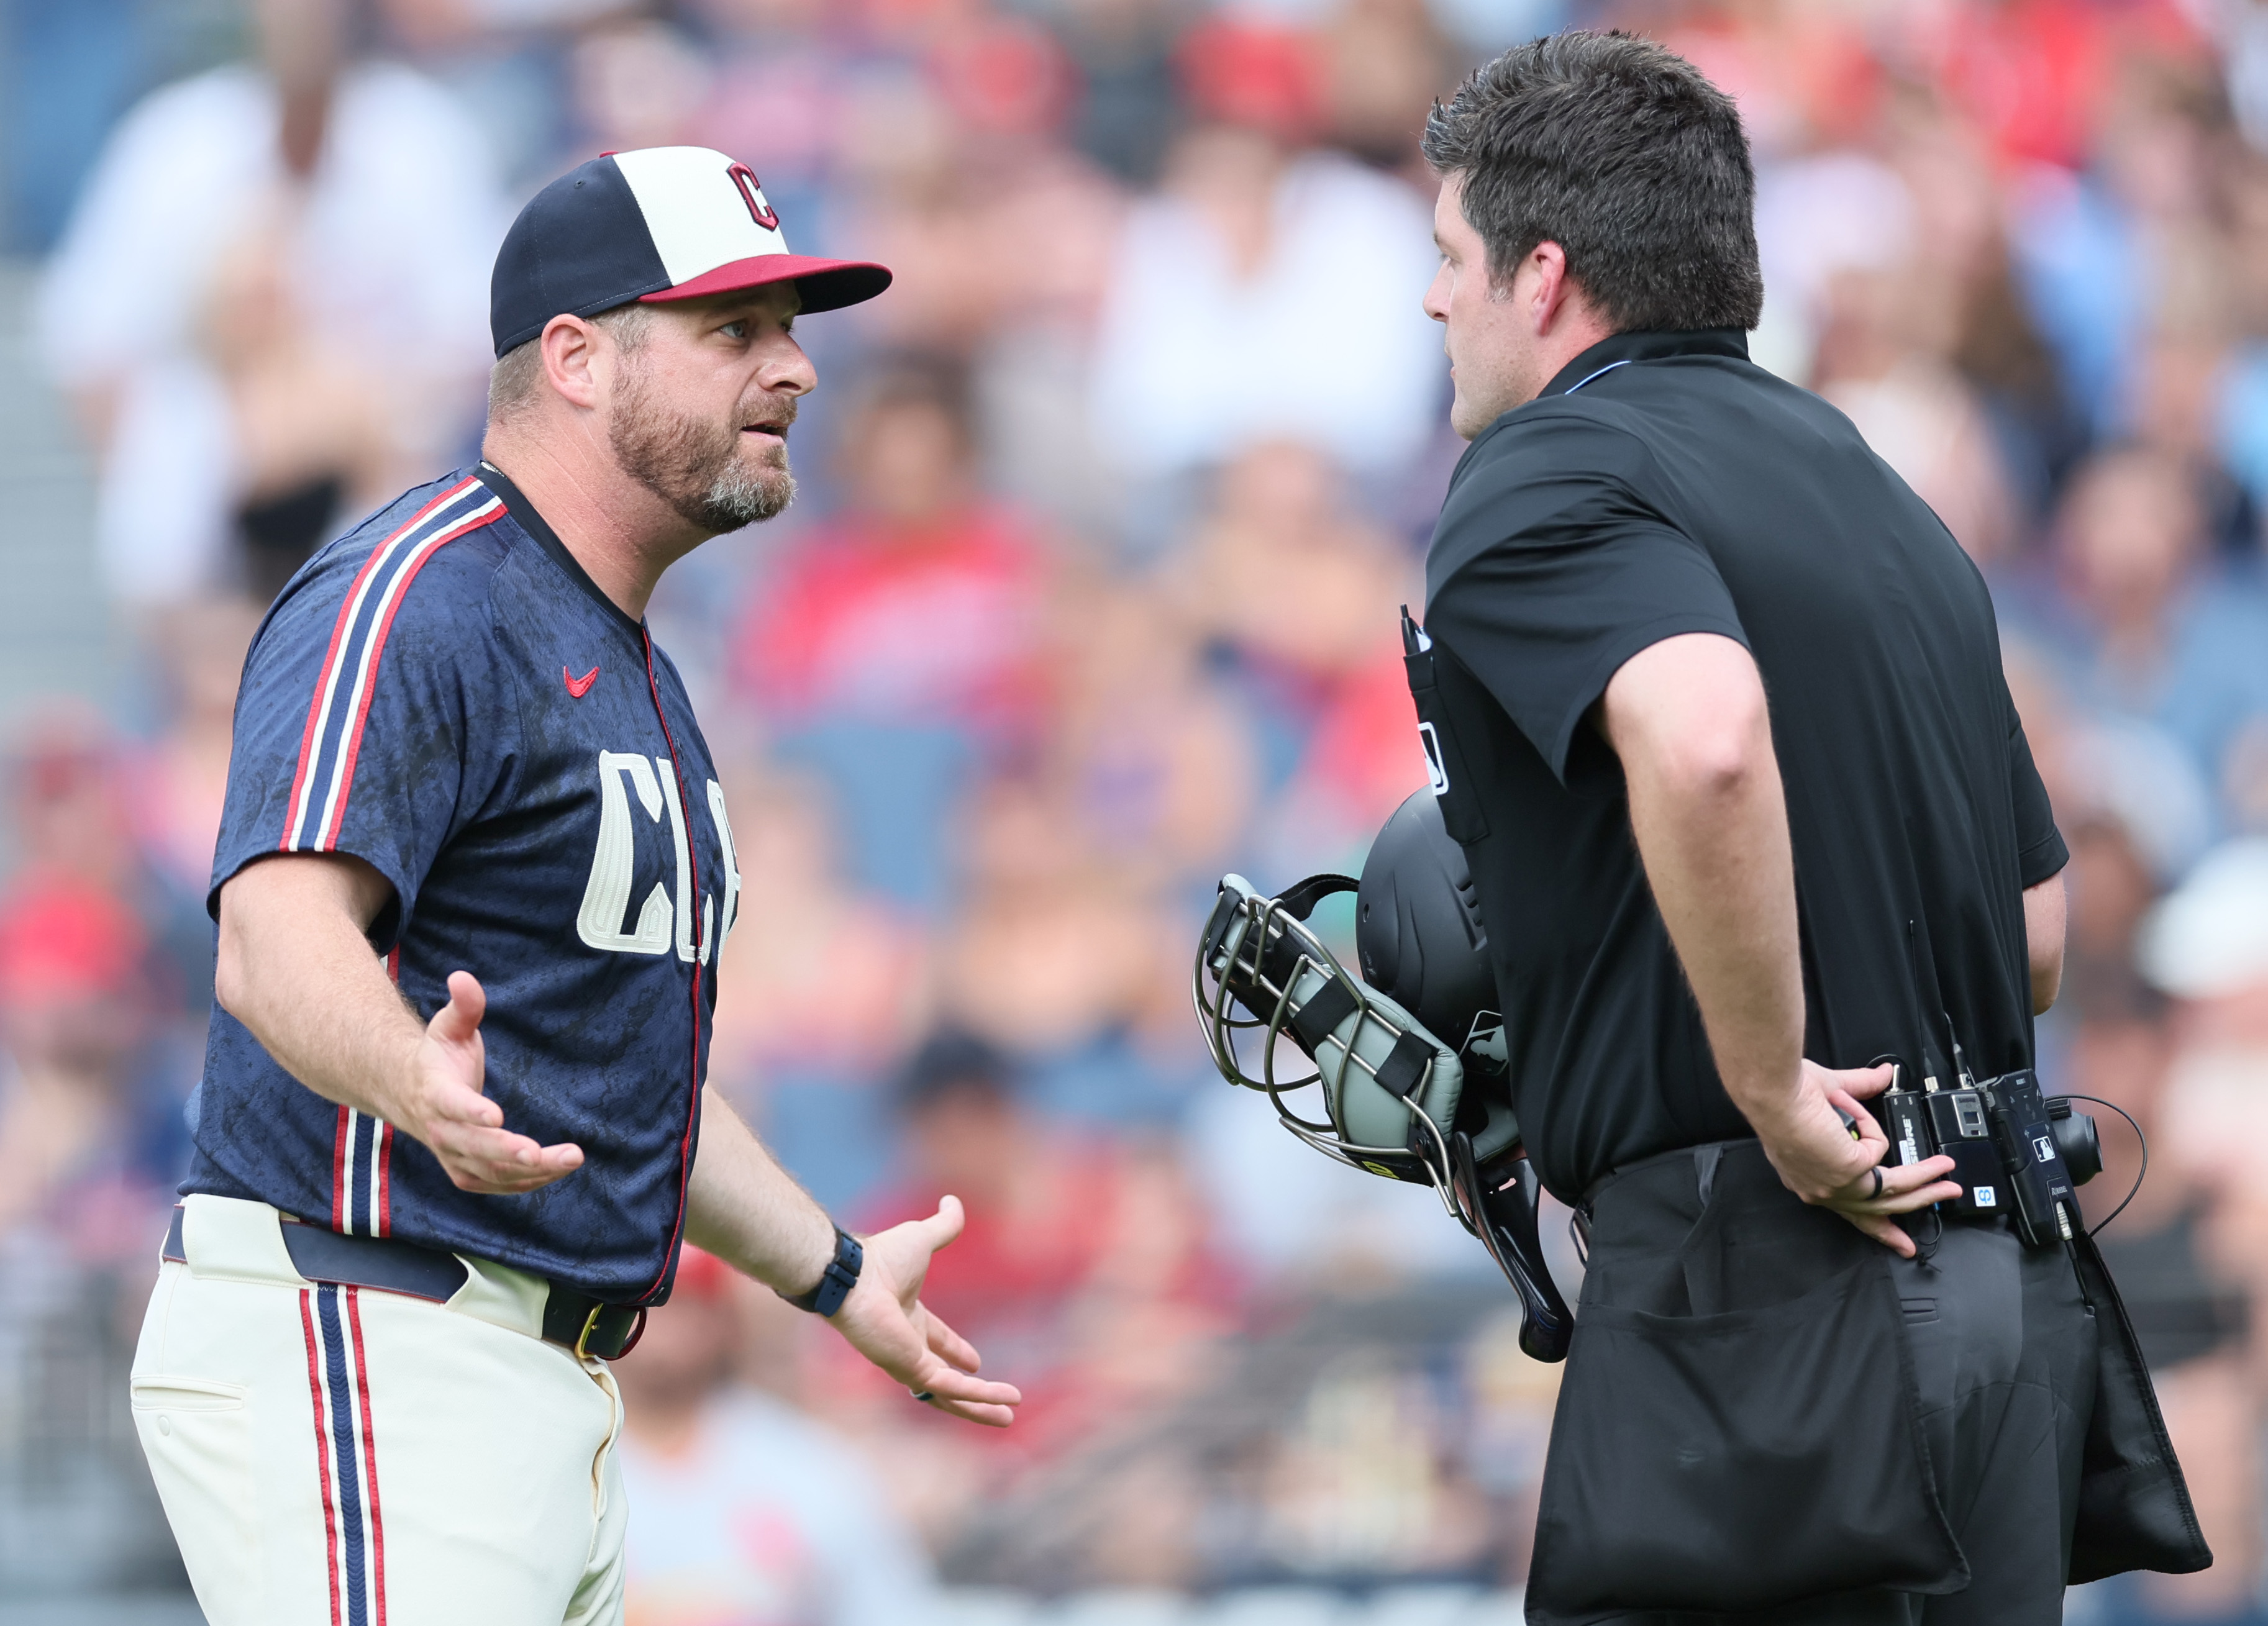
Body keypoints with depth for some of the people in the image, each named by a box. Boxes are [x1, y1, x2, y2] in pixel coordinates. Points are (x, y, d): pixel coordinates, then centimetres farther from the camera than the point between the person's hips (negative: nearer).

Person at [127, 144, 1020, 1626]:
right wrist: (421, 1086, -47)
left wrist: (839, 1276, 39)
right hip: (365, 1350, -10)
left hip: (560, 1383, 10)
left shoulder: (625, 663, 22)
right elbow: (279, 938, -27)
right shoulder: (418, 599, -11)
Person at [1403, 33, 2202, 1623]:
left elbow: (1700, 734, -30)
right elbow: (2037, 939, 23)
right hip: (2010, 1283, 9)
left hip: (1776, 1297, -9)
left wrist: (1772, 1090, -21)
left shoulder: (1546, 479, -7)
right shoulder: (1862, 477, 21)